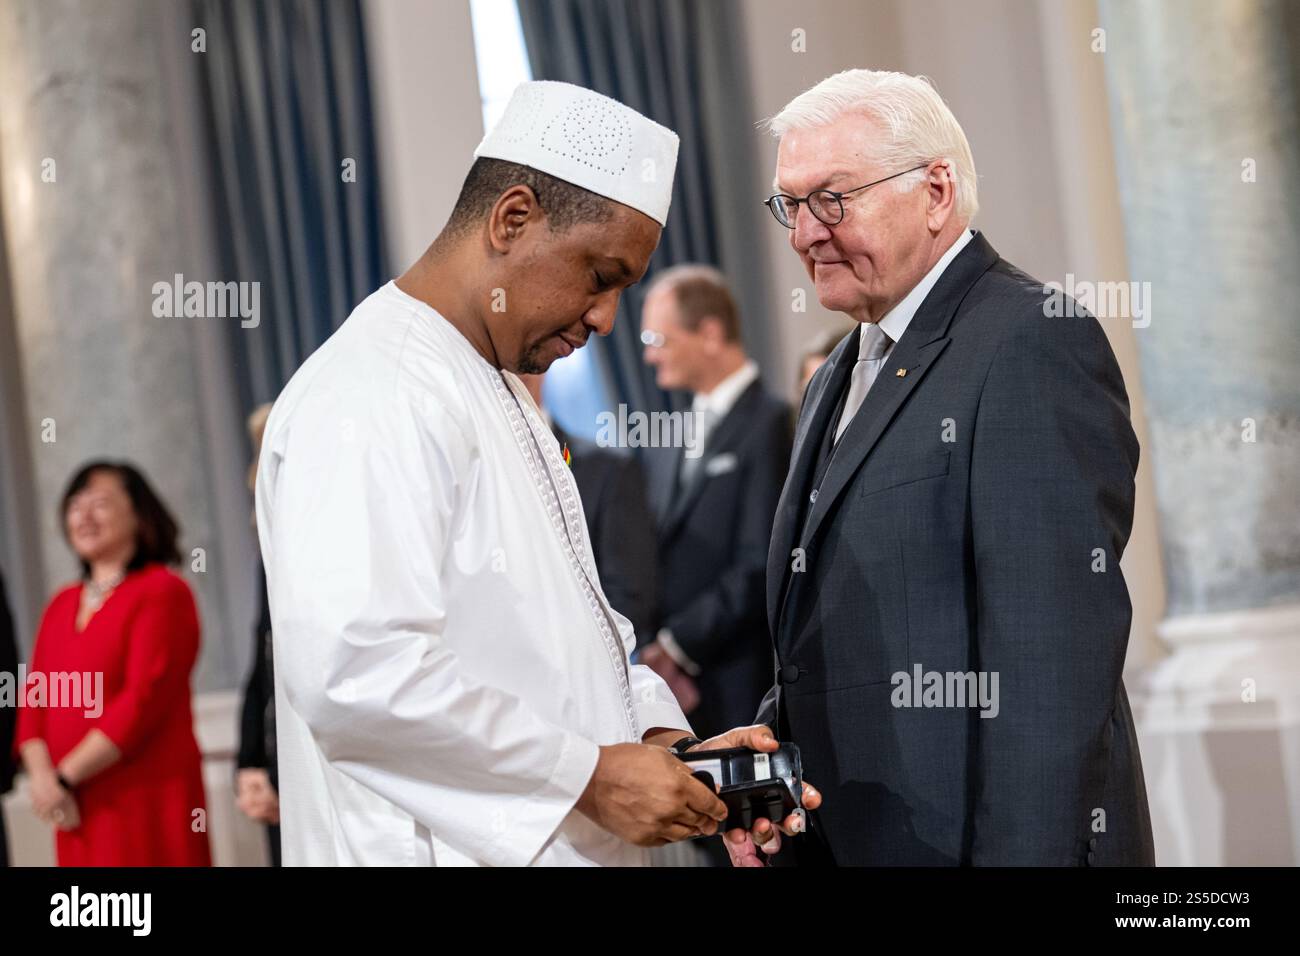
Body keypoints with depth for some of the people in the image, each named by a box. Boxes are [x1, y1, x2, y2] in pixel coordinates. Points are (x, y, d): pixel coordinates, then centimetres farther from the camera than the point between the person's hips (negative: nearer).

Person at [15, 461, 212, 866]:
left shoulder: (162, 592, -5)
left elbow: (145, 699, -14)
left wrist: (66, 777, -13)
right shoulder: (62, 605, 17)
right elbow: (34, 697, 12)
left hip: (147, 803, -6)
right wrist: (41, 774, -6)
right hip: (79, 812, 6)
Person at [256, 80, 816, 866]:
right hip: (443, 846, -9)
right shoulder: (373, 395, -17)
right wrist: (591, 773, -21)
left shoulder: (500, 395, 16)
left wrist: (659, 739, 1)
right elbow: (352, 670, -27)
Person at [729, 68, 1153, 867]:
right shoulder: (843, 377, 16)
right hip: (842, 836, 8)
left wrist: (1025, 849, -24)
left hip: (972, 834, -8)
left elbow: (1053, 651, -21)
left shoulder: (1034, 343, -13)